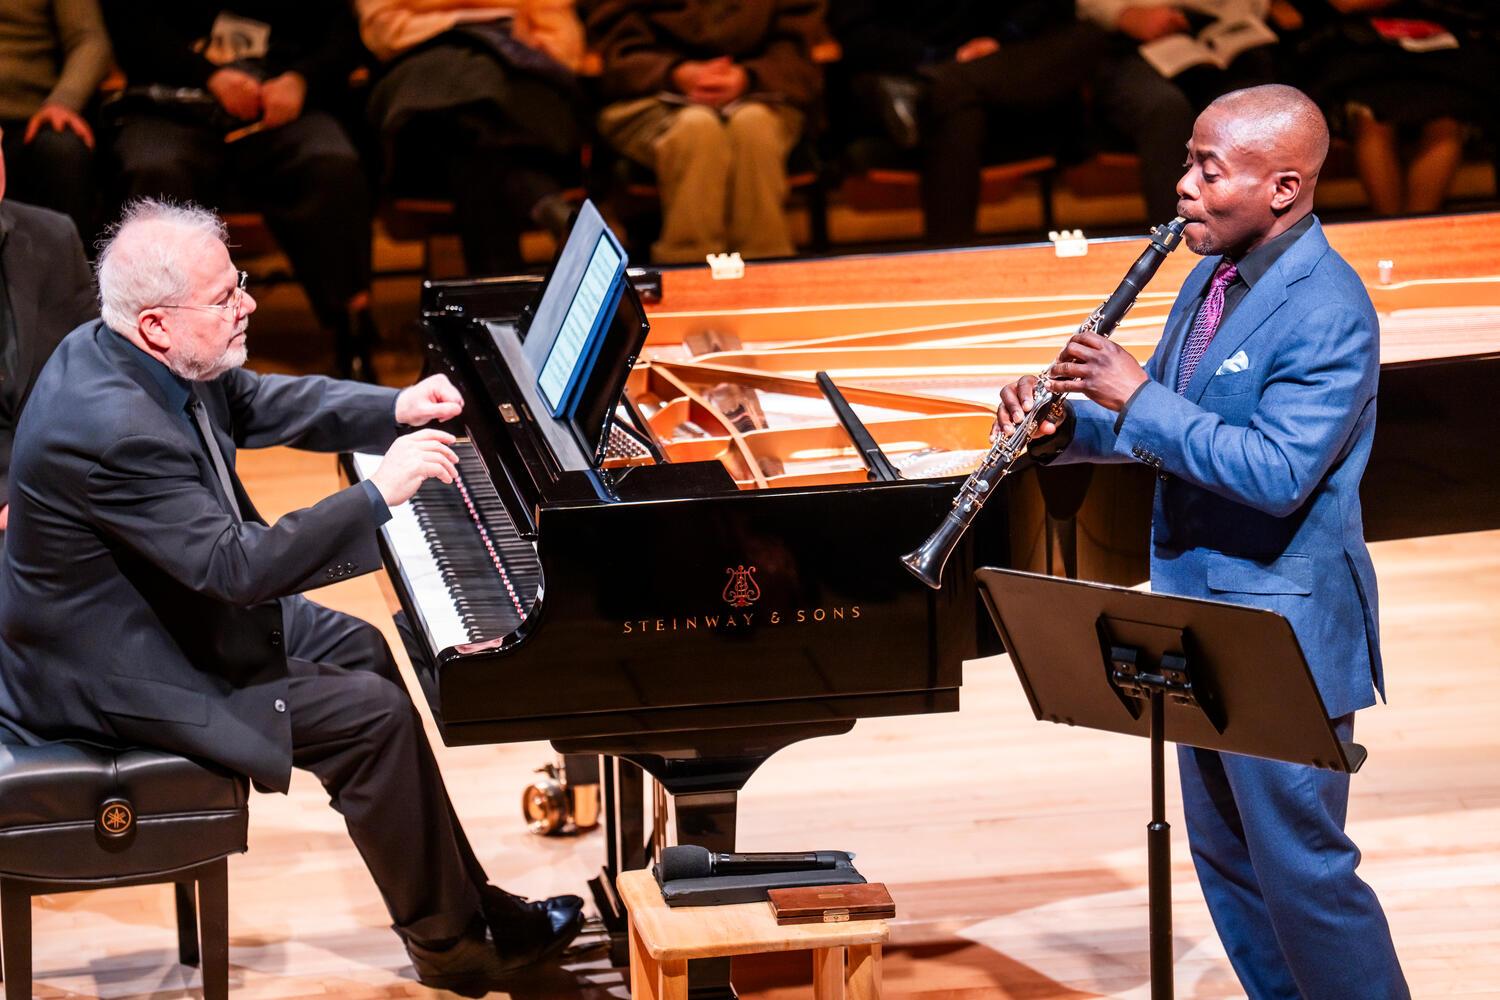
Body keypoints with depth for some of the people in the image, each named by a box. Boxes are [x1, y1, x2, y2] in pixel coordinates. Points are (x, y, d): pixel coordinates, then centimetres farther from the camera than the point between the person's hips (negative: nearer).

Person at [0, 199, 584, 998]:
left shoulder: (126, 352, -3)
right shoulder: (113, 430, -34)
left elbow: (261, 404, 13)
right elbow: (236, 566, -34)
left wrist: (395, 408, 0)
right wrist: (378, 493, -29)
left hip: (175, 605, 11)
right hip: (114, 672, -11)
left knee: (365, 653, 17)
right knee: (372, 716, -13)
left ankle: (463, 896, 24)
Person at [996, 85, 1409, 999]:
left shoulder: (1328, 313, -20)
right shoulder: (1210, 278, 9)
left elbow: (1275, 474, -29)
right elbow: (1163, 431, 17)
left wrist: (1136, 396, -26)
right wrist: (1069, 431, -2)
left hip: (1283, 627, -9)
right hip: (1201, 611, 9)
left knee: (1301, 863, -4)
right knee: (1225, 854, 17)